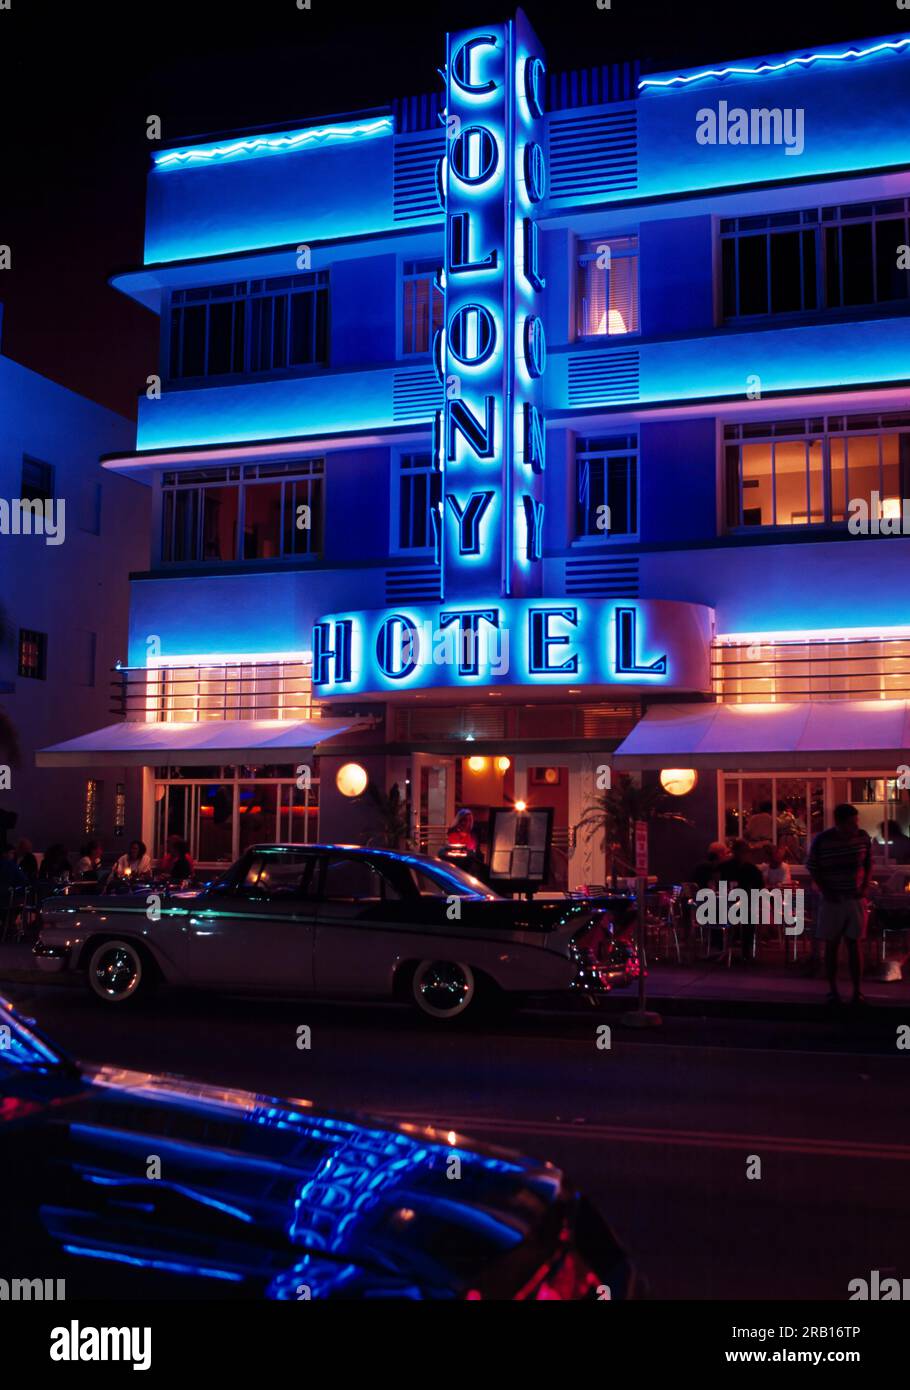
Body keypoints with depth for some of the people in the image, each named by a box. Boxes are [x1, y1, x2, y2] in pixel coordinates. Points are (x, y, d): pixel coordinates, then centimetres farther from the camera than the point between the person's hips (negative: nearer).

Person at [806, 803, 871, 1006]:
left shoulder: (863, 838, -4)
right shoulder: (821, 841, -11)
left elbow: (868, 864, 11)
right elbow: (813, 870, -1)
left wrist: (866, 887, -2)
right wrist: (826, 892, -11)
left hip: (856, 899, 1)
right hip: (832, 899, -1)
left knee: (854, 945, 2)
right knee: (831, 946, 6)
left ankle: (857, 991, 6)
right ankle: (832, 990, 16)